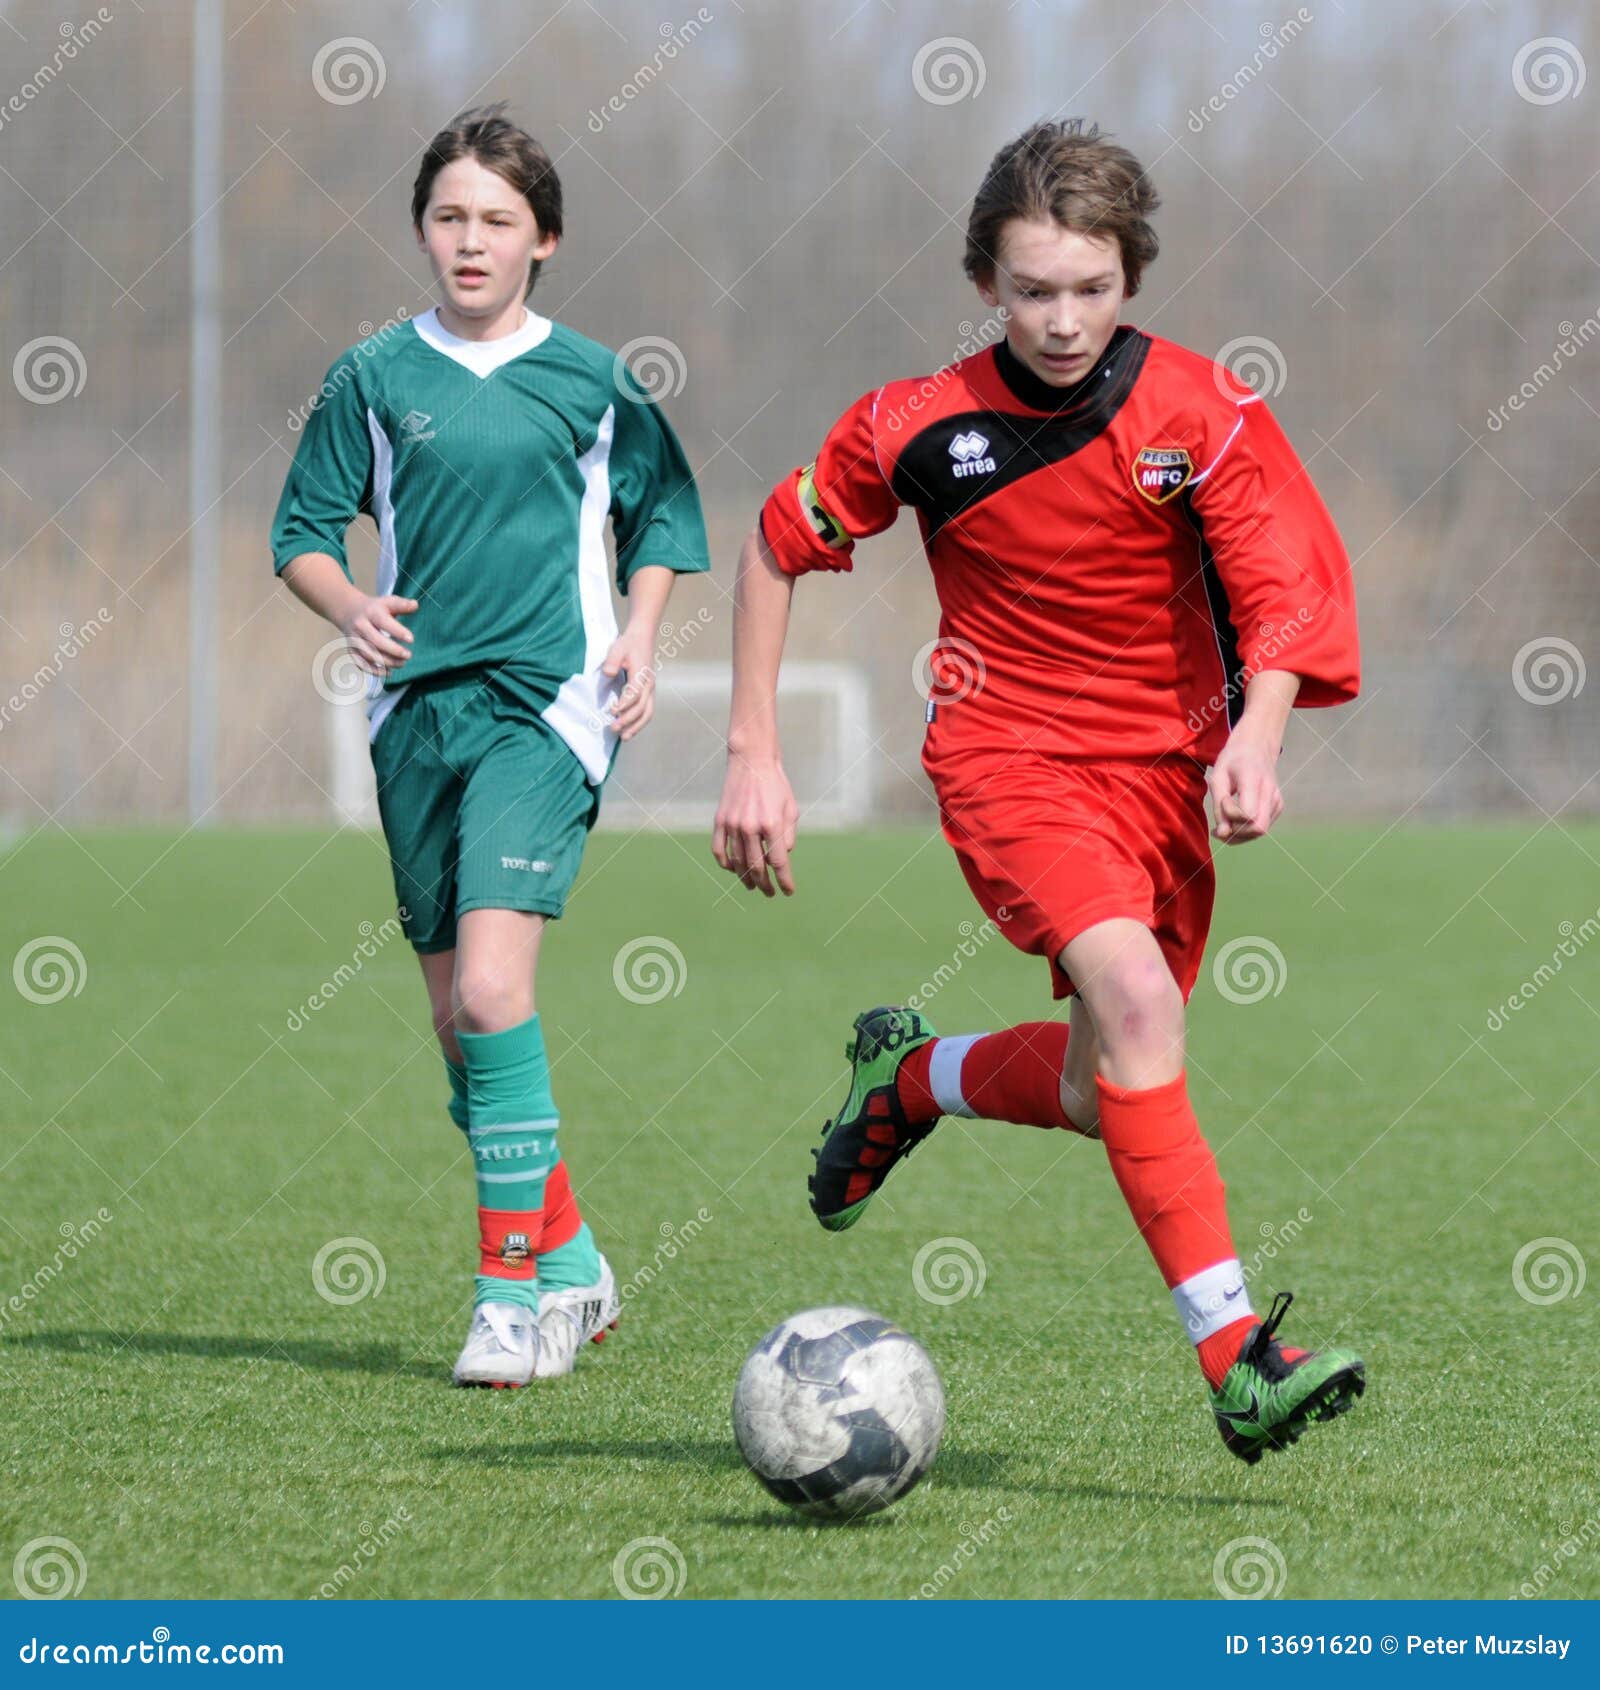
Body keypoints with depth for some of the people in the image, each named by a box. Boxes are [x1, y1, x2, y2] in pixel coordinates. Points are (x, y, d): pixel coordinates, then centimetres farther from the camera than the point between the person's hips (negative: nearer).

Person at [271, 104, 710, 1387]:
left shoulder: (589, 380, 3)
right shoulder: (375, 378, 6)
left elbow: (663, 516, 15)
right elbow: (304, 531, 11)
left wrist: (640, 634, 0)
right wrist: (348, 606, -9)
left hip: (546, 706, -4)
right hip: (417, 705, 4)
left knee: (491, 987, -19)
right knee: (458, 1017, 8)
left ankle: (522, 1284, -13)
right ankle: (569, 1261, 23)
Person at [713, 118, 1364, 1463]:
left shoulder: (1201, 410, -9)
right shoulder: (921, 427, -8)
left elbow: (1284, 592, -12)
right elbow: (778, 545, 6)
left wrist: (1253, 743, -30)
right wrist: (755, 757, 3)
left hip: (1161, 767, 3)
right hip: (1005, 751, -3)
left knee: (1107, 1096, 8)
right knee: (1134, 996, -27)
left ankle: (911, 1079, 42)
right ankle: (1235, 1357, -33)